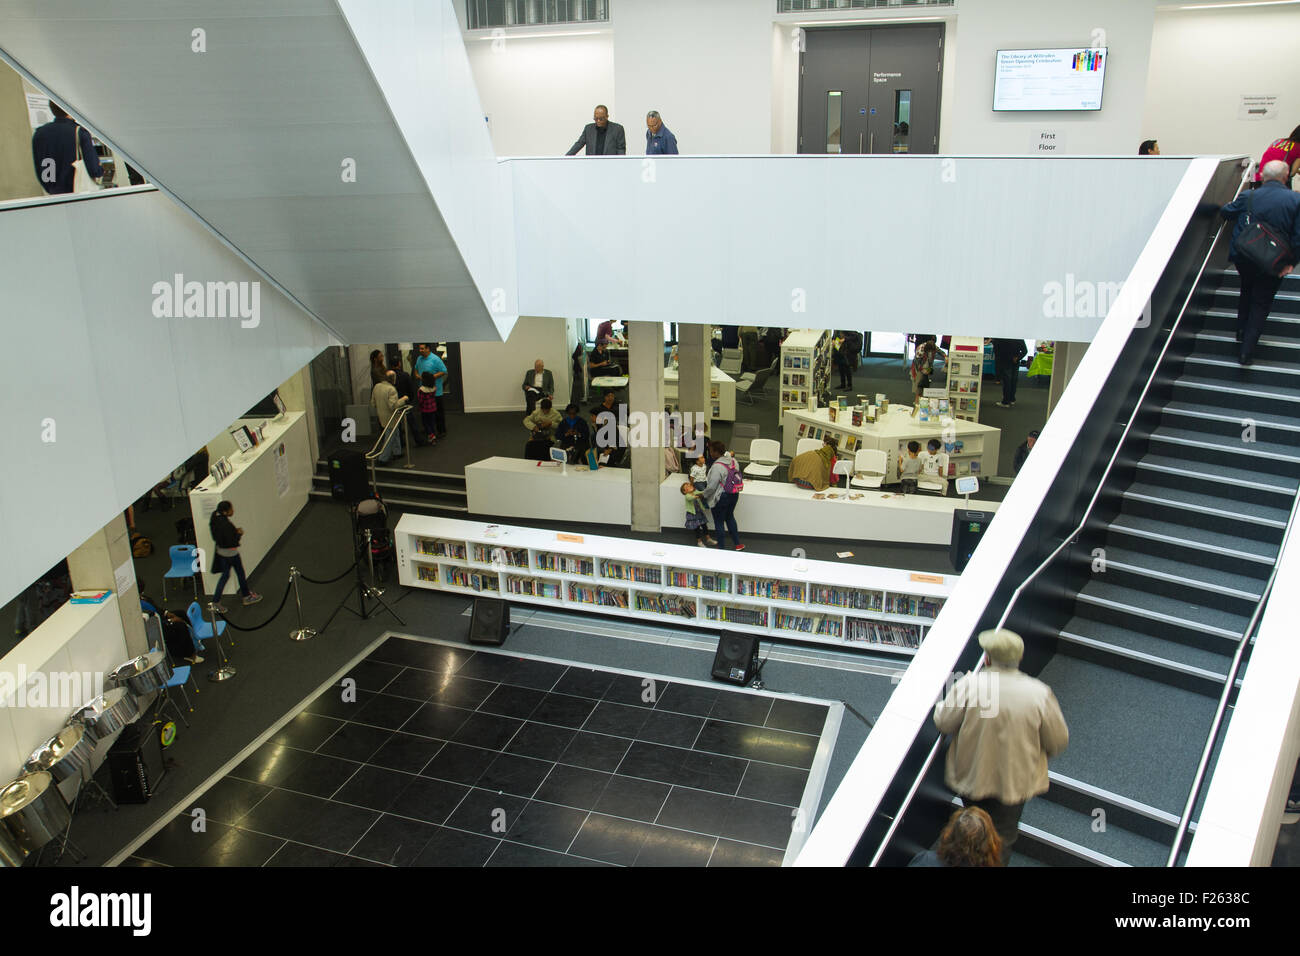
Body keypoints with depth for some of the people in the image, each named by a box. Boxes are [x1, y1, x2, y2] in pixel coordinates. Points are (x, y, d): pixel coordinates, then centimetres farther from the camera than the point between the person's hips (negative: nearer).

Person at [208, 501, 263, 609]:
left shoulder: (216, 520, -2)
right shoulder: (226, 524, -30)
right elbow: (231, 542, -27)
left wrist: (235, 531, 3)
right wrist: (239, 534, -11)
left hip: (220, 551, 8)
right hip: (230, 553, -8)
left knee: (225, 575, 20)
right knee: (240, 574, 12)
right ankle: (247, 597, 29)